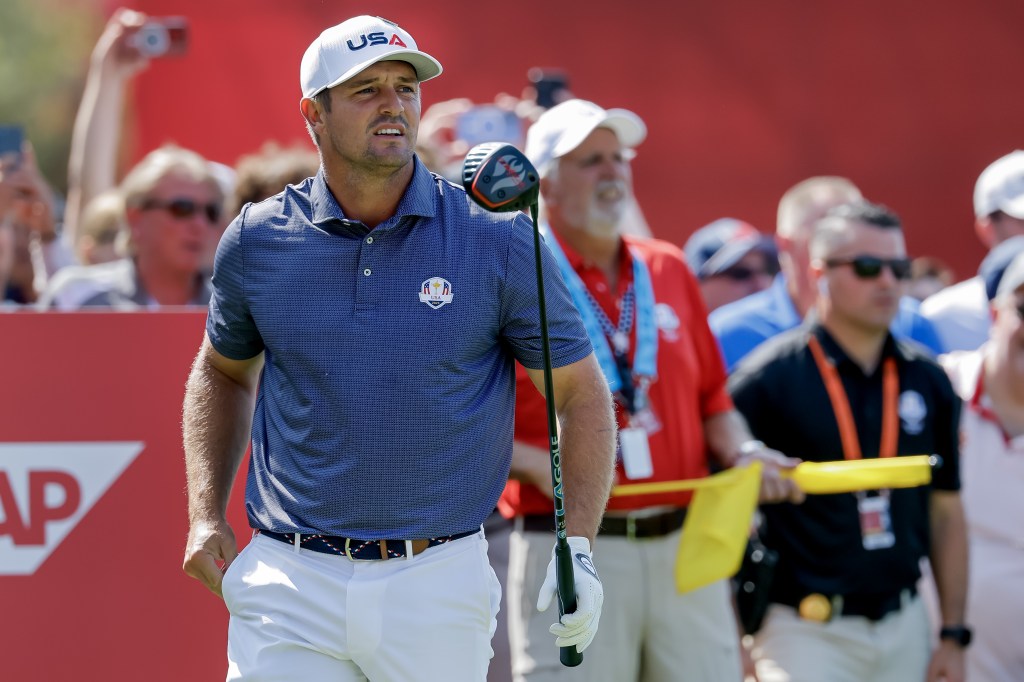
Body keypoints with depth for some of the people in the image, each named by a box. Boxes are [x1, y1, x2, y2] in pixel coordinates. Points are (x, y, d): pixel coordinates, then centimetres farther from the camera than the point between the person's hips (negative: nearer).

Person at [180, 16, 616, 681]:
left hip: (438, 584, -1)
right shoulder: (257, 241, 3)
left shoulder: (498, 239, -2)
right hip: (289, 583, 1)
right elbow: (223, 370, 21)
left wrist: (577, 550, -7)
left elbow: (582, 391, 3)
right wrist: (207, 516, 10)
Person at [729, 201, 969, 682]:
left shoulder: (928, 381, 8)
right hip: (806, 628, -5)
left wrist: (953, 637, 9)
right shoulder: (769, 380, -7)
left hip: (904, 626, 5)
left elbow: (946, 512, 13)